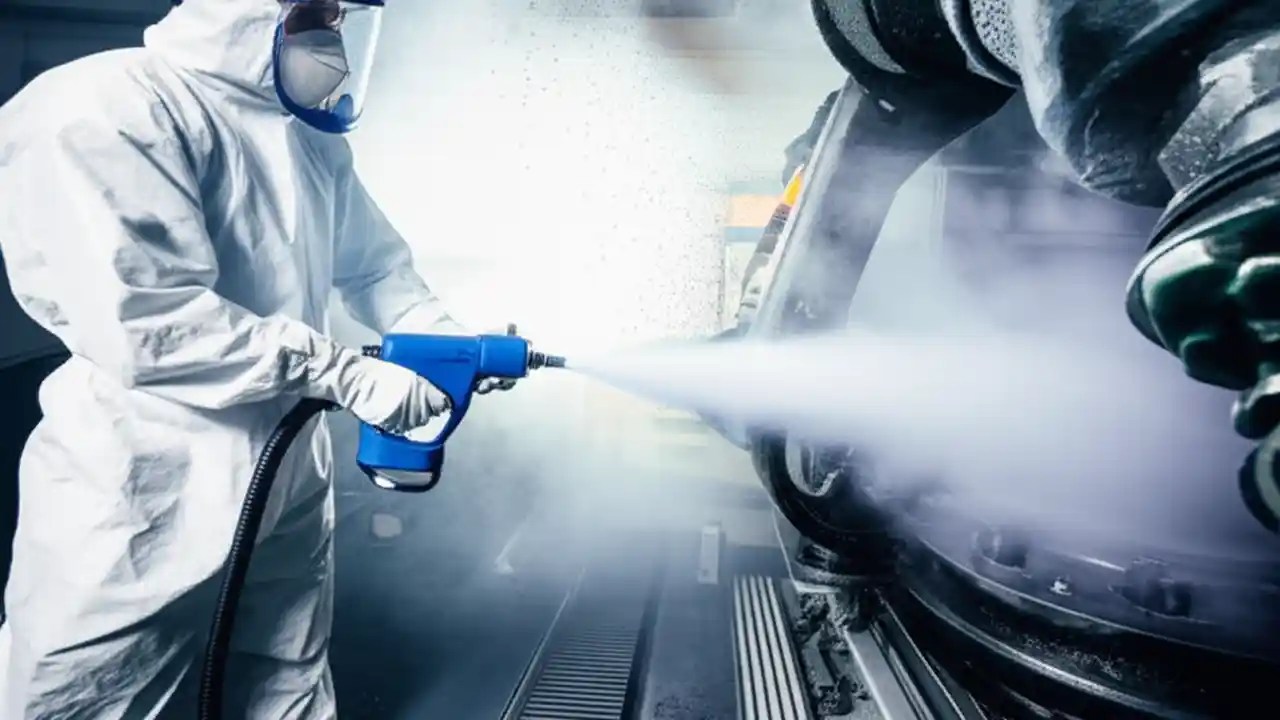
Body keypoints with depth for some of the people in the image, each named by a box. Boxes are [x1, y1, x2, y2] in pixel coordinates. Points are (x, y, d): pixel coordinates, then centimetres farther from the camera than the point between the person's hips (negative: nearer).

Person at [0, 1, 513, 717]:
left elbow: (376, 267, 17)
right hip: (140, 517, -7)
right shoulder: (103, 108, -17)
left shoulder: (316, 138, 10)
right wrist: (349, 374, -21)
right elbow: (146, 322, -25)